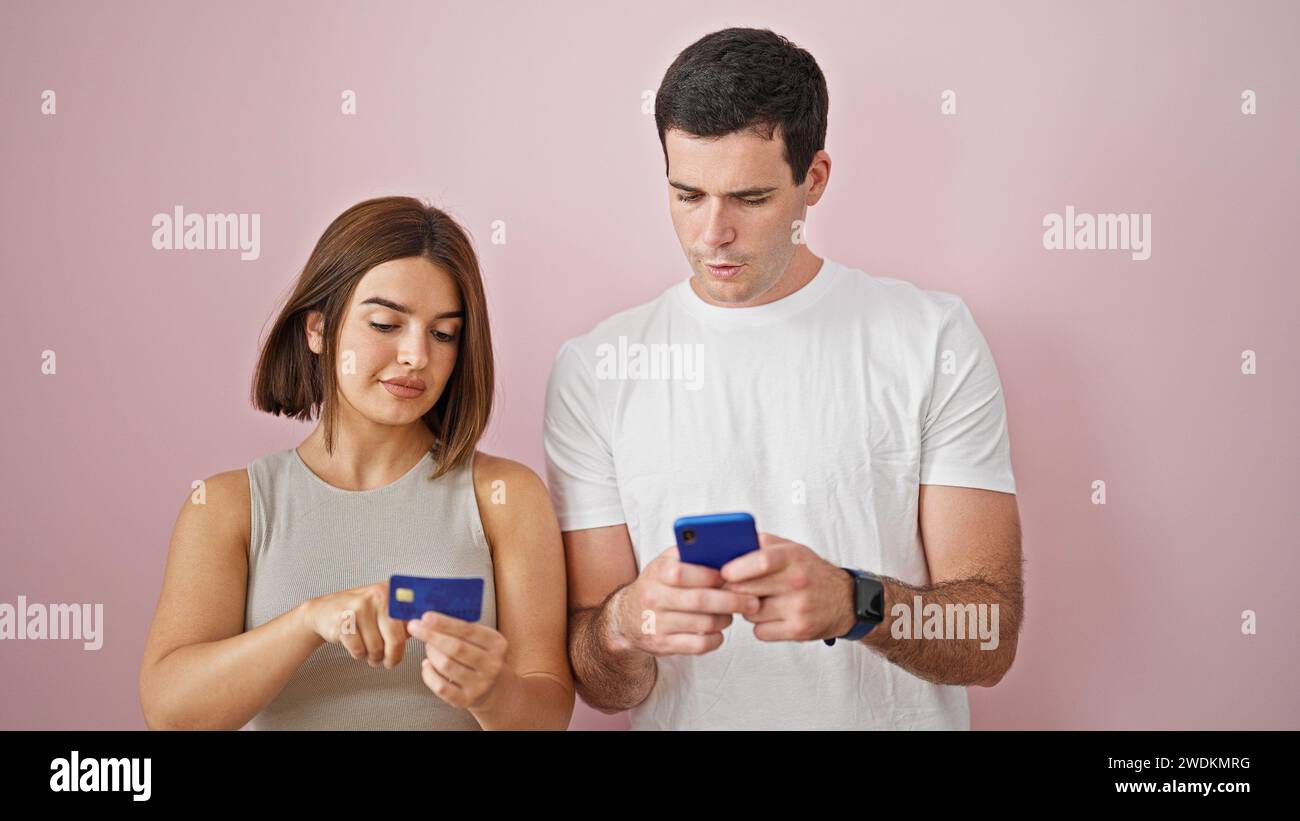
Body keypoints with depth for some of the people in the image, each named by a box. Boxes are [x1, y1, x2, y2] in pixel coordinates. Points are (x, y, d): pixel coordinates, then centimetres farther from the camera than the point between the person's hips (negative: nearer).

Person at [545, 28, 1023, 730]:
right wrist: (626, 625, -21)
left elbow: (990, 643, -5)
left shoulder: (933, 339, -1)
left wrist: (855, 603, -22)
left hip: (895, 718, 0)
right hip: (688, 722, 1)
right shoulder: (593, 370, 1)